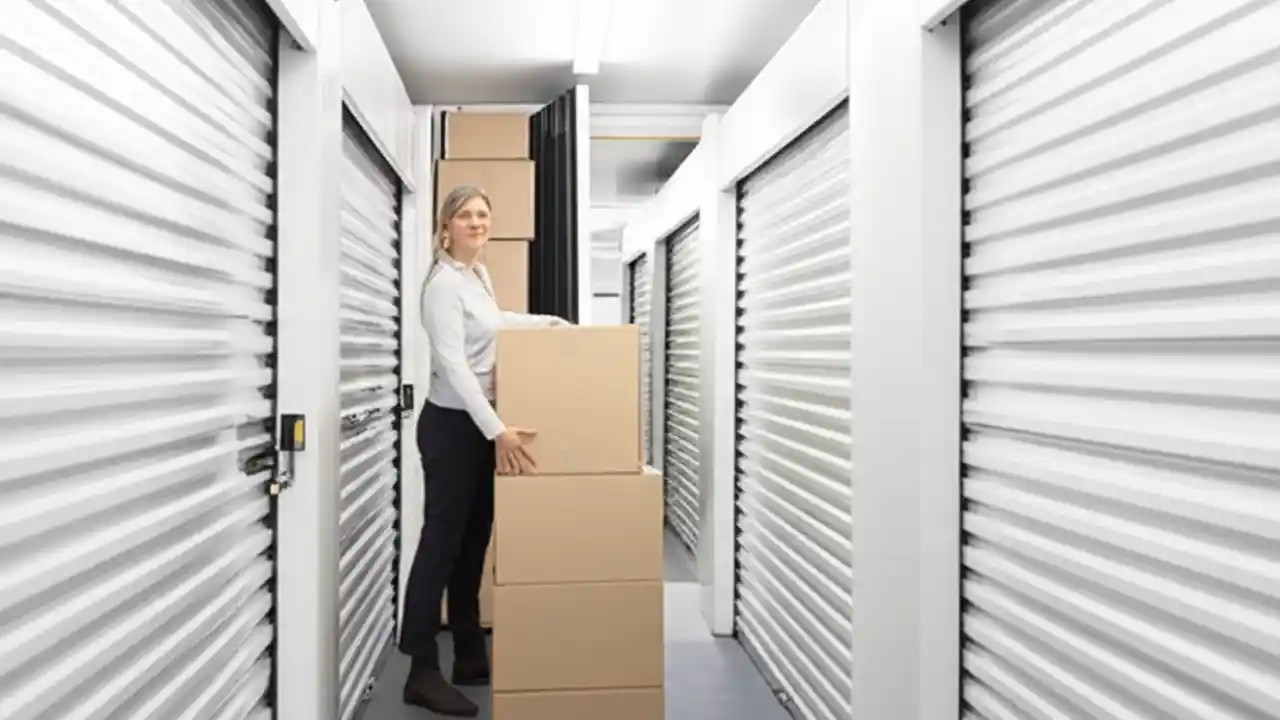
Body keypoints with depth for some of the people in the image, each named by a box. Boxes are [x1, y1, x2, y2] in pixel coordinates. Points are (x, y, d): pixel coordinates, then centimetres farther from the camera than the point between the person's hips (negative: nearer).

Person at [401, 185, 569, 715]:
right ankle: (423, 674, 7)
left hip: (480, 424, 9)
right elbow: (453, 365, -26)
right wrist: (498, 430, -33)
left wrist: (545, 322, 30)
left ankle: (471, 659, 24)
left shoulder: (480, 274, 11)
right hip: (450, 425, -9)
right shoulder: (443, 283, -16)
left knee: (472, 544, 13)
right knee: (442, 543, -3)